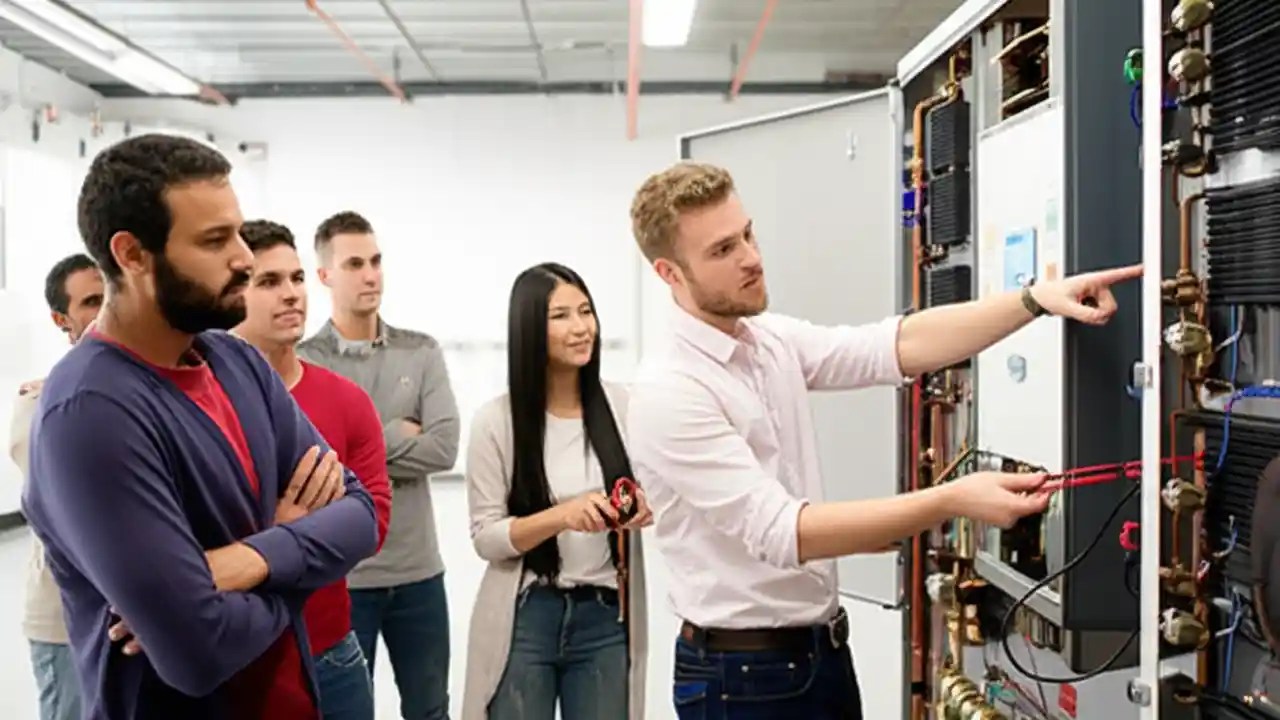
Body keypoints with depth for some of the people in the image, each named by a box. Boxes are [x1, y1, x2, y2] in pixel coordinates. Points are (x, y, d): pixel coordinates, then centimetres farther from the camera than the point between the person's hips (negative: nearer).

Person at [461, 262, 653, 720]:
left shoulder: (623, 407, -2)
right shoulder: (496, 421, -8)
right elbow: (485, 537, -7)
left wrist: (649, 509, -12)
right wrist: (562, 515, -23)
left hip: (606, 619, 2)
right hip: (524, 619, -2)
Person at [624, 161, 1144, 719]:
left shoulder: (774, 340, 3)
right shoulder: (667, 393, -20)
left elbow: (898, 346, -7)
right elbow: (781, 530, -27)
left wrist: (1037, 298, -19)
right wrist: (954, 500, -32)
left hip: (824, 647, 7)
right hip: (742, 672, -7)